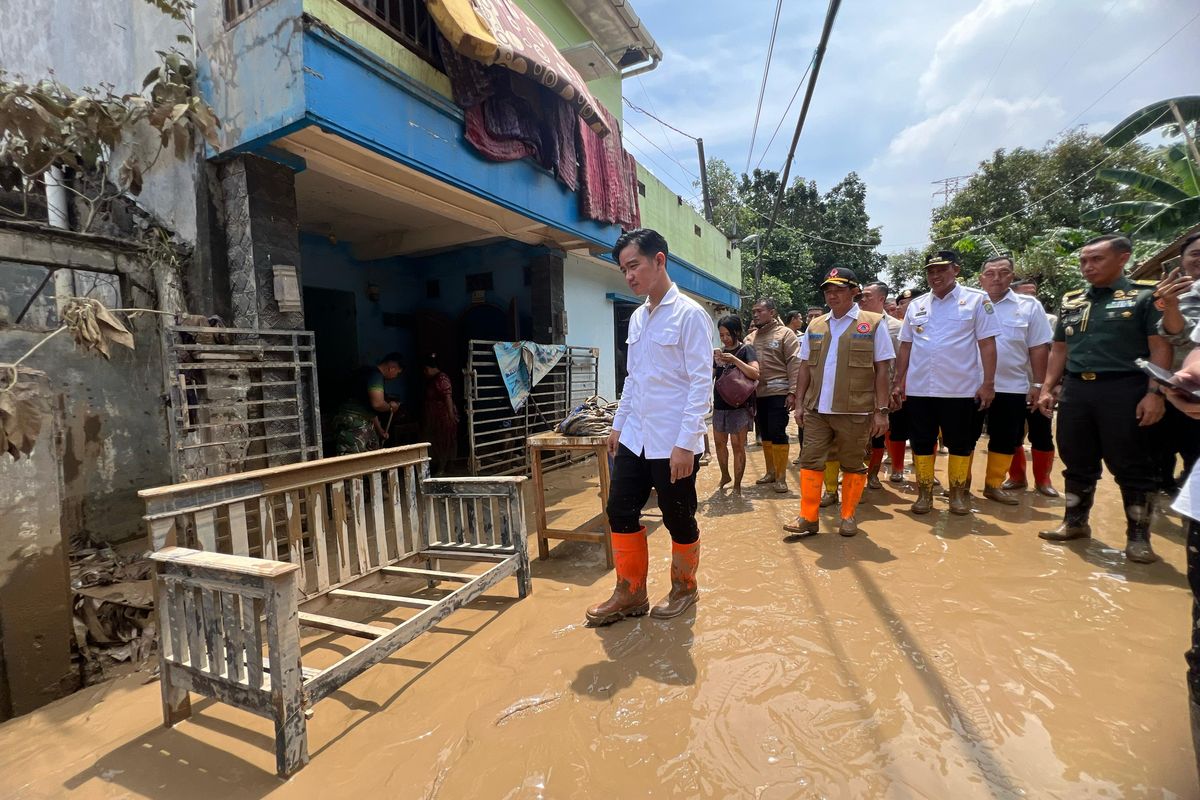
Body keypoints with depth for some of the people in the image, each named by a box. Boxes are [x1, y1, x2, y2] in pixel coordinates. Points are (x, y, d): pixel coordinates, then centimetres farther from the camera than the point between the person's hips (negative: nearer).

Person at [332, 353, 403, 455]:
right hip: (353, 422, -11)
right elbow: (377, 404, -27)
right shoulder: (376, 375, -14)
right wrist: (390, 406, -4)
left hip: (362, 423, 11)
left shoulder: (372, 374, 19)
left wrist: (379, 430, 27)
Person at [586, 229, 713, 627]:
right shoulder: (637, 318, 12)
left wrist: (686, 443, -19)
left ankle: (683, 588, 34)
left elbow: (701, 383, -14)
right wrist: (619, 424, 16)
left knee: (679, 520, 9)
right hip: (634, 438, 7)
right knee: (620, 512, 10)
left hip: (673, 442, -7)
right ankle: (630, 593, 28)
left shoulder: (689, 315, -10)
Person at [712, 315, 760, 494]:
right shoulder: (720, 353, 12)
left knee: (738, 445, -3)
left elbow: (755, 374, -18)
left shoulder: (745, 350, -4)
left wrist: (734, 360, -24)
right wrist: (713, 362, -4)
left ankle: (737, 485, 6)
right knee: (720, 442, 14)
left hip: (739, 405, -6)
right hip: (720, 404, 6)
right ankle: (725, 475, 34)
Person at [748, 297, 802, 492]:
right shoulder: (752, 337, 13)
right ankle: (770, 472, 27)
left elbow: (795, 364, -9)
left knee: (777, 434, -2)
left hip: (778, 393, -5)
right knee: (764, 435, 13)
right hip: (758, 394, 6)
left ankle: (781, 477, 9)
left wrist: (792, 392, -16)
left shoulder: (785, 333, -3)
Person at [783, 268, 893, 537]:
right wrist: (800, 403, 8)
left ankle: (848, 517, 24)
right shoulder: (815, 326, 11)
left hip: (855, 411, -3)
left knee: (853, 465, 8)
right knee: (810, 462, 3)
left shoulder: (874, 323, 0)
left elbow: (881, 370, -2)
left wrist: (881, 410, -6)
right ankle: (808, 518, 13)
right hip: (817, 409, 3)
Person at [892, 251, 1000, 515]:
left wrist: (988, 383, -10)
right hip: (918, 389, 3)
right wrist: (898, 382, 8)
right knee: (922, 443, 8)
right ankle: (924, 492, 20)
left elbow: (987, 343, -4)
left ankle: (958, 492, 23)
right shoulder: (916, 305, 10)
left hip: (960, 389, -3)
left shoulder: (976, 300, 0)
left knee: (960, 444, 8)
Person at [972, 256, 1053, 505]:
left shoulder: (1029, 306, 2)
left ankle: (994, 485, 22)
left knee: (1005, 440, 8)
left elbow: (1039, 348, 3)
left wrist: (1038, 384, 0)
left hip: (1012, 387, 1)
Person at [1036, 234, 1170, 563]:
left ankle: (1138, 536, 15)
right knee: (1077, 462, 12)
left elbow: (1160, 347, -6)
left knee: (1131, 467, 3)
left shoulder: (1146, 295, -1)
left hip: (1124, 389, -4)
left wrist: (1154, 392, -15)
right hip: (1075, 389, 5)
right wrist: (1047, 388, 9)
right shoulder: (1070, 302, 13)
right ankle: (1075, 522, 24)